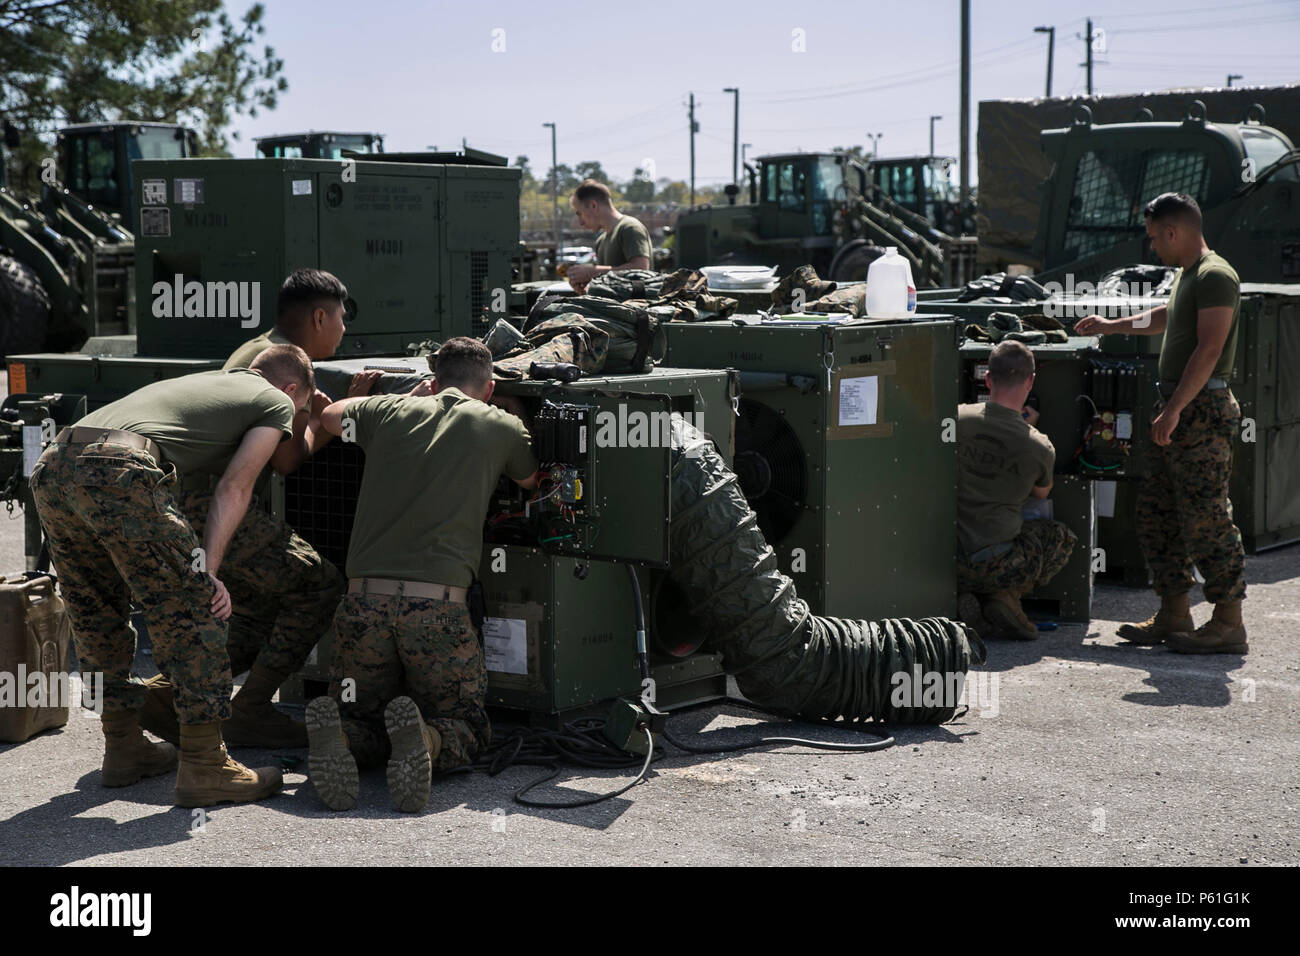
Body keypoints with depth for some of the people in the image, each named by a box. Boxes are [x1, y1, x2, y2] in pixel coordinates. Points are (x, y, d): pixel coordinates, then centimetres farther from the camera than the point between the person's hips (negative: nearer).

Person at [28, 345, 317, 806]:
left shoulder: (207, 381, 39)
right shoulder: (277, 402, 19)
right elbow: (233, 488, 9)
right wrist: (208, 571, 5)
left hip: (52, 466, 8)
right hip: (119, 472, -8)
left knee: (98, 617, 21)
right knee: (192, 611, 0)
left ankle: (123, 748, 31)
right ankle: (203, 766, 2)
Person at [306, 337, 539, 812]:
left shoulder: (390, 411, 14)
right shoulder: (500, 426, 10)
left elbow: (330, 414, 37)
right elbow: (531, 481, 31)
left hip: (363, 597, 2)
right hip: (437, 603, -2)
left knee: (364, 719, 19)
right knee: (465, 726, 15)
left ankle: (335, 739, -17)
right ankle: (425, 742, -21)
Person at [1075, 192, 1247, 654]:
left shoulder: (1215, 276, -13)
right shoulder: (1186, 275, 19)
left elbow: (1209, 349, -22)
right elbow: (1164, 317, 39)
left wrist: (1174, 409, -25)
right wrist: (1111, 326, 50)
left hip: (1202, 408, -10)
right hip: (1177, 410, 10)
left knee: (1205, 518, -10)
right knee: (1156, 513, 11)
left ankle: (1229, 623, -5)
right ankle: (1173, 616, 18)